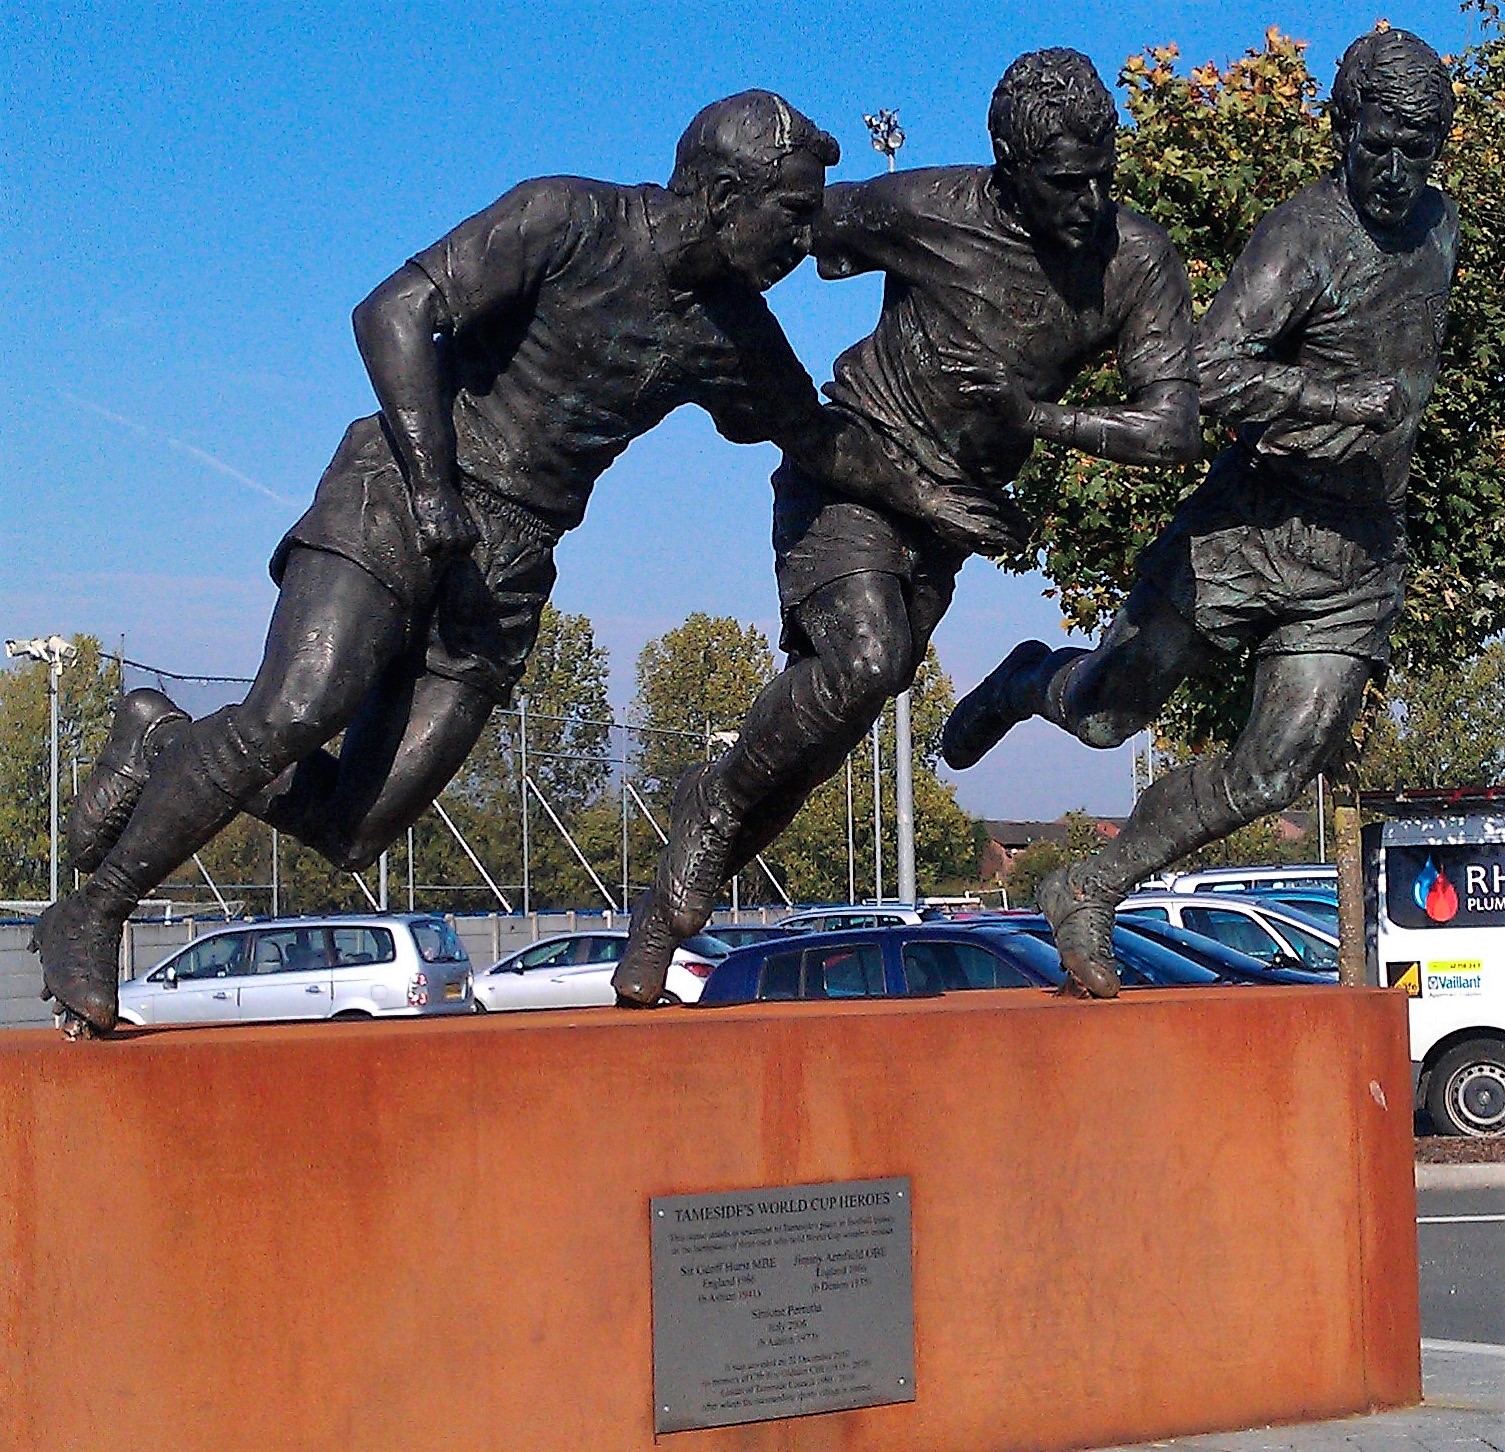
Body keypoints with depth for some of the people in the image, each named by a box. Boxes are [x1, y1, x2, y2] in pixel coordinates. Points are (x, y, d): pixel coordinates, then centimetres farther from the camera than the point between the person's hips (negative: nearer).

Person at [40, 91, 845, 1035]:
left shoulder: (731, 331, 8)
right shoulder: (566, 220, -10)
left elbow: (814, 433, 27)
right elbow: (396, 311, -16)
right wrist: (430, 478, -24)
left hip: (509, 566, 6)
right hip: (396, 502, -5)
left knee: (354, 832, -6)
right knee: (298, 710, -27)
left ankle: (166, 744, 18)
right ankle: (91, 917, -11)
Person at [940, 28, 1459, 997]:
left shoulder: (1439, 225, 12)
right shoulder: (1305, 236, -14)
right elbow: (1211, 375, -26)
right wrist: (1349, 402, -24)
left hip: (1360, 564, 6)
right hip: (1254, 529, -6)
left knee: (1277, 772, -6)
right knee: (1108, 715, 3)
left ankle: (1088, 894, 6)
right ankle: (1031, 682, 39)